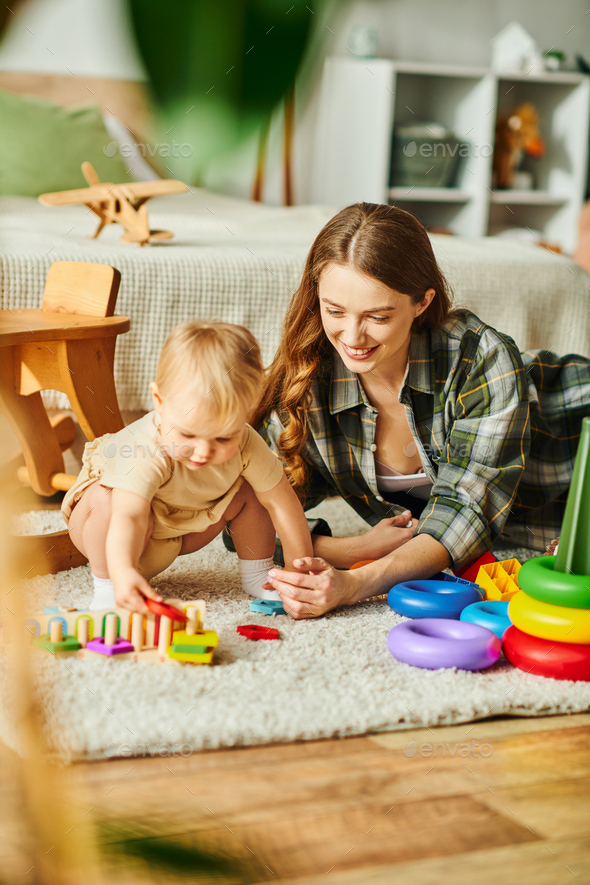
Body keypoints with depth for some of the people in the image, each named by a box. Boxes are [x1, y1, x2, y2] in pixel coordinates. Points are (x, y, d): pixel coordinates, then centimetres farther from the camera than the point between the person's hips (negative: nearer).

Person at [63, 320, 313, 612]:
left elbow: (281, 502, -17)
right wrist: (122, 572, -78)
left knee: (249, 491, -10)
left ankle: (257, 576, 9)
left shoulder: (244, 445, -27)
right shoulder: (148, 453, -45)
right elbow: (128, 516, -58)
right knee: (106, 501, -37)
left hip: (182, 533, 5)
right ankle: (105, 587, -18)